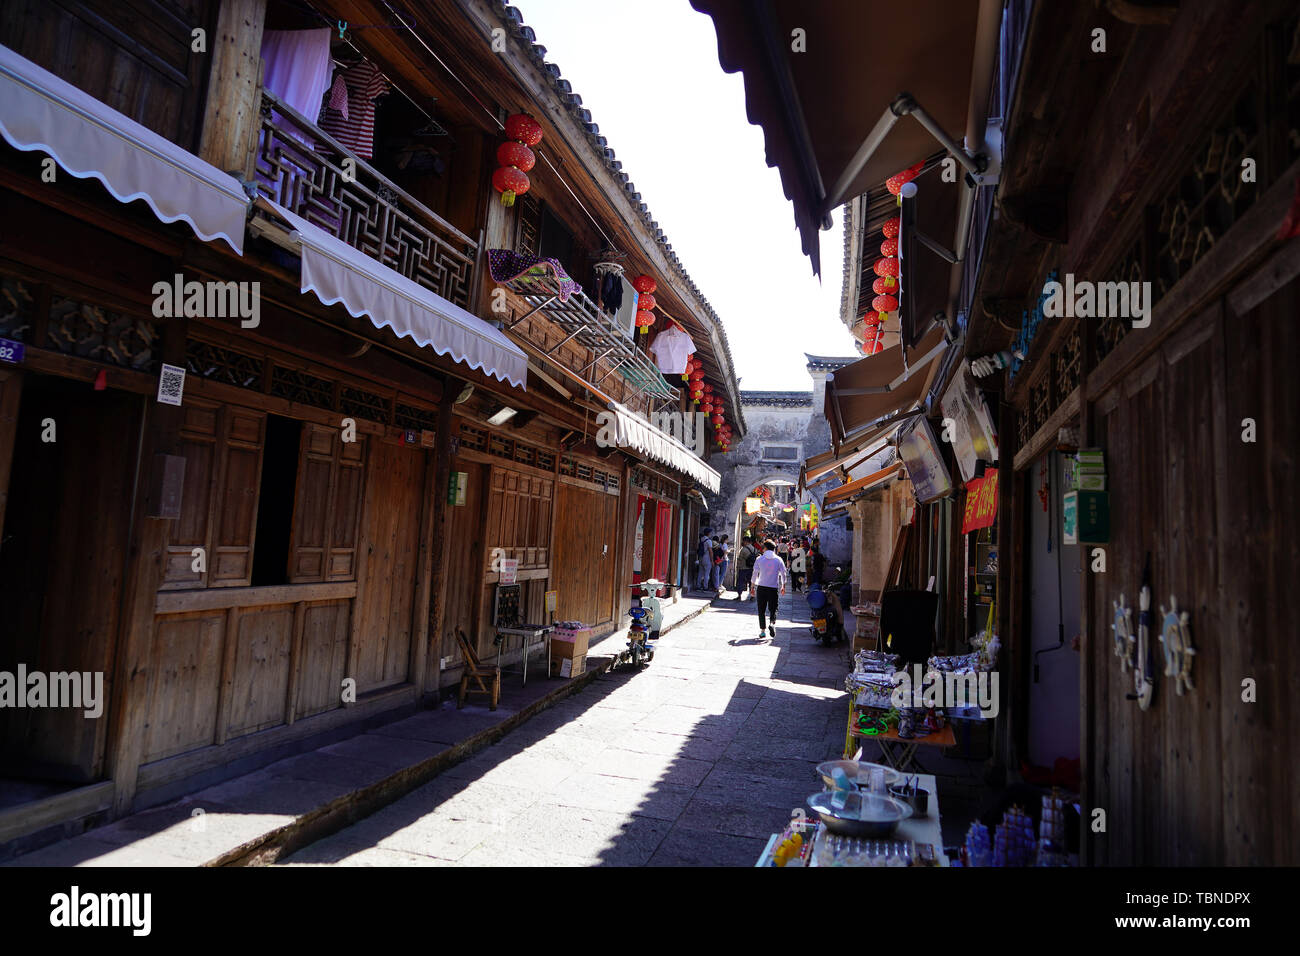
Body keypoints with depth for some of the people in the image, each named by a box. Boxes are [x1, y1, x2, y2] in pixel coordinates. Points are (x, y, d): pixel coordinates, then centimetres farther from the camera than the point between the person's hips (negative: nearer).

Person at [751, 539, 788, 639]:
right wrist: (783, 587, 17)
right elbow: (783, 574, 5)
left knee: (761, 610, 8)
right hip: (774, 588, 0)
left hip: (761, 587, 0)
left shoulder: (760, 559, 0)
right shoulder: (778, 560, 2)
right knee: (773, 609, 9)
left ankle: (762, 630, 5)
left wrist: (753, 586, 11)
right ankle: (772, 623, -18)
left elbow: (755, 573, 1)